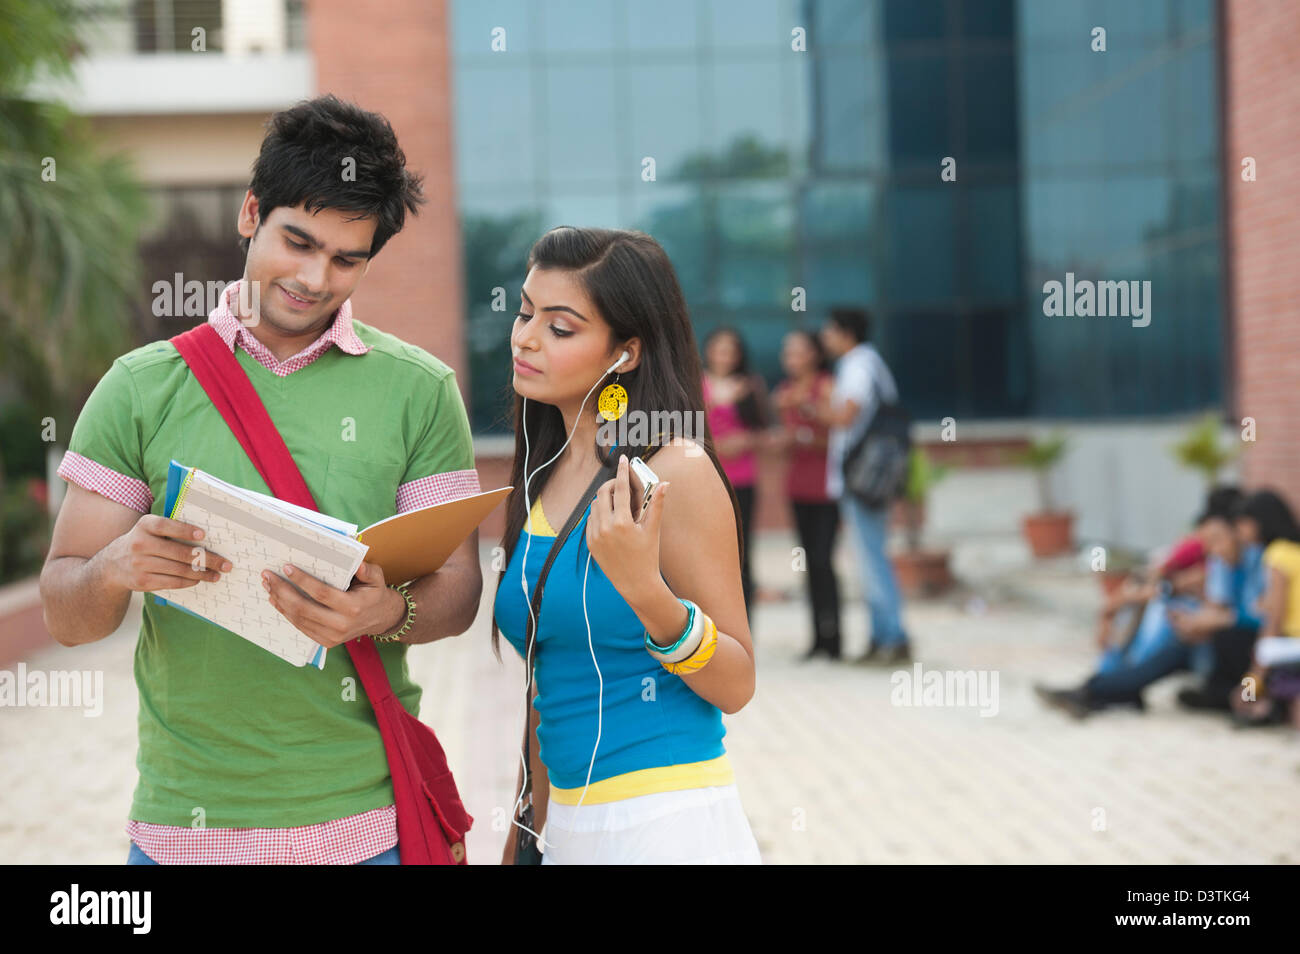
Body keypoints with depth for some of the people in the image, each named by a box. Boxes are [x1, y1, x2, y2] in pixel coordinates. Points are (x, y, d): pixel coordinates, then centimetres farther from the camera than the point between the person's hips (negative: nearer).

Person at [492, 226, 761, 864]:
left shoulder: (674, 471, -12)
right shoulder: (541, 479, 8)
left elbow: (736, 685, -12)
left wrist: (645, 589, -26)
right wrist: (524, 839, 18)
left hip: (670, 827, -6)